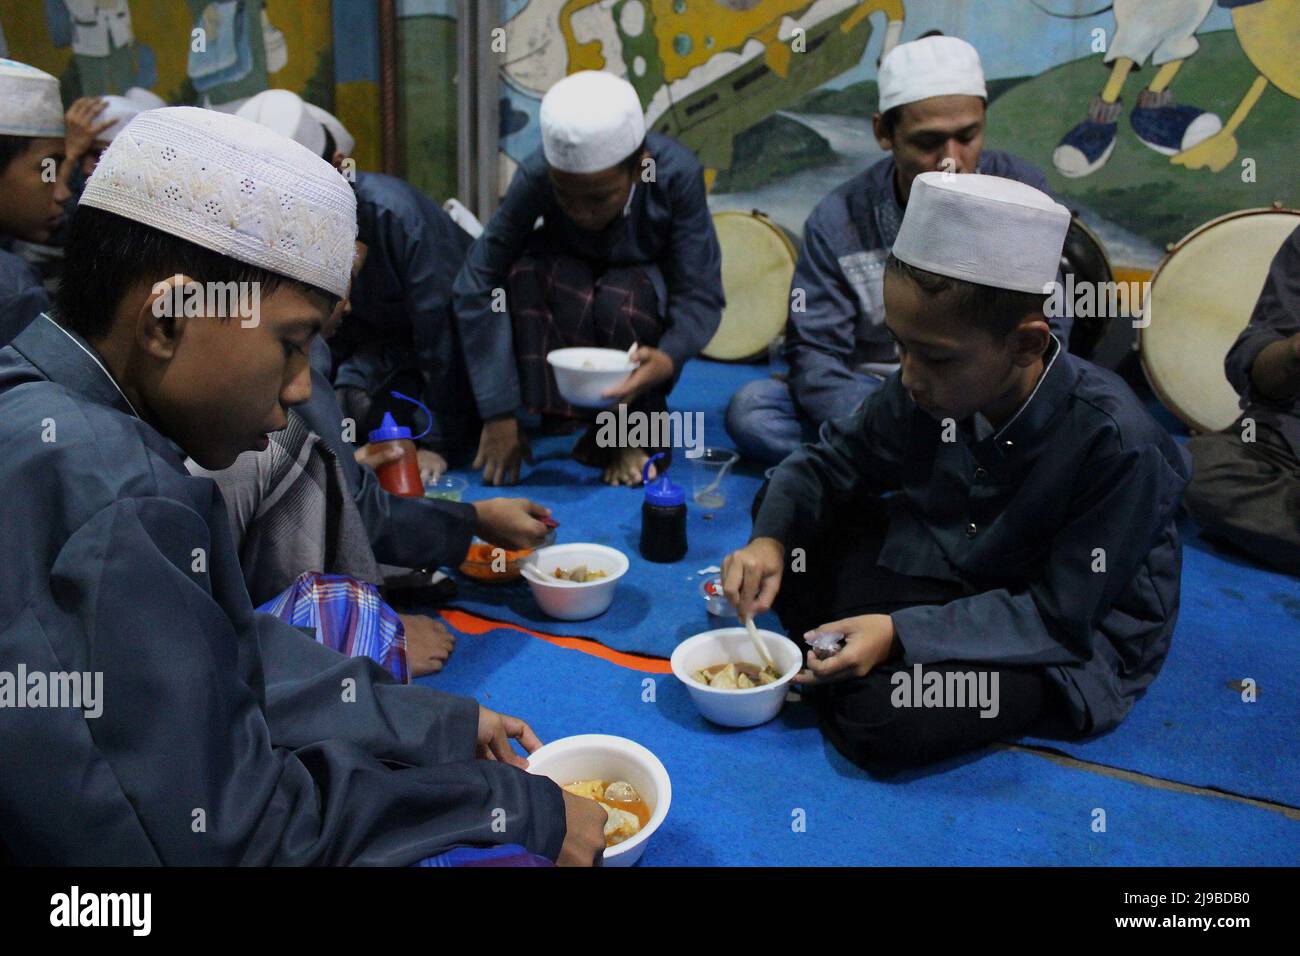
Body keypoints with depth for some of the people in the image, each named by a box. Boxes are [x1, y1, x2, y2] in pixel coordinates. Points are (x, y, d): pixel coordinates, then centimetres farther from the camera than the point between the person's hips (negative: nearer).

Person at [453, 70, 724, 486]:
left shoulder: (677, 174, -28)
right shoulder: (536, 176, -28)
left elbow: (700, 295, -28)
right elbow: (477, 286, -30)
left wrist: (667, 358, -51)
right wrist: (499, 414, -34)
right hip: (567, 290, 1)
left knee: (622, 298, -35)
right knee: (531, 271, -32)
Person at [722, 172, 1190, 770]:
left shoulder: (1116, 445, -30)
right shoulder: (931, 389, -15)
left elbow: (1062, 617, -24)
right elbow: (831, 460, 0)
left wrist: (900, 633, -30)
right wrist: (771, 539, -19)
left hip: (1074, 640, -6)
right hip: (952, 567, 6)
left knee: (882, 719, -31)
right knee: (789, 509, -2)